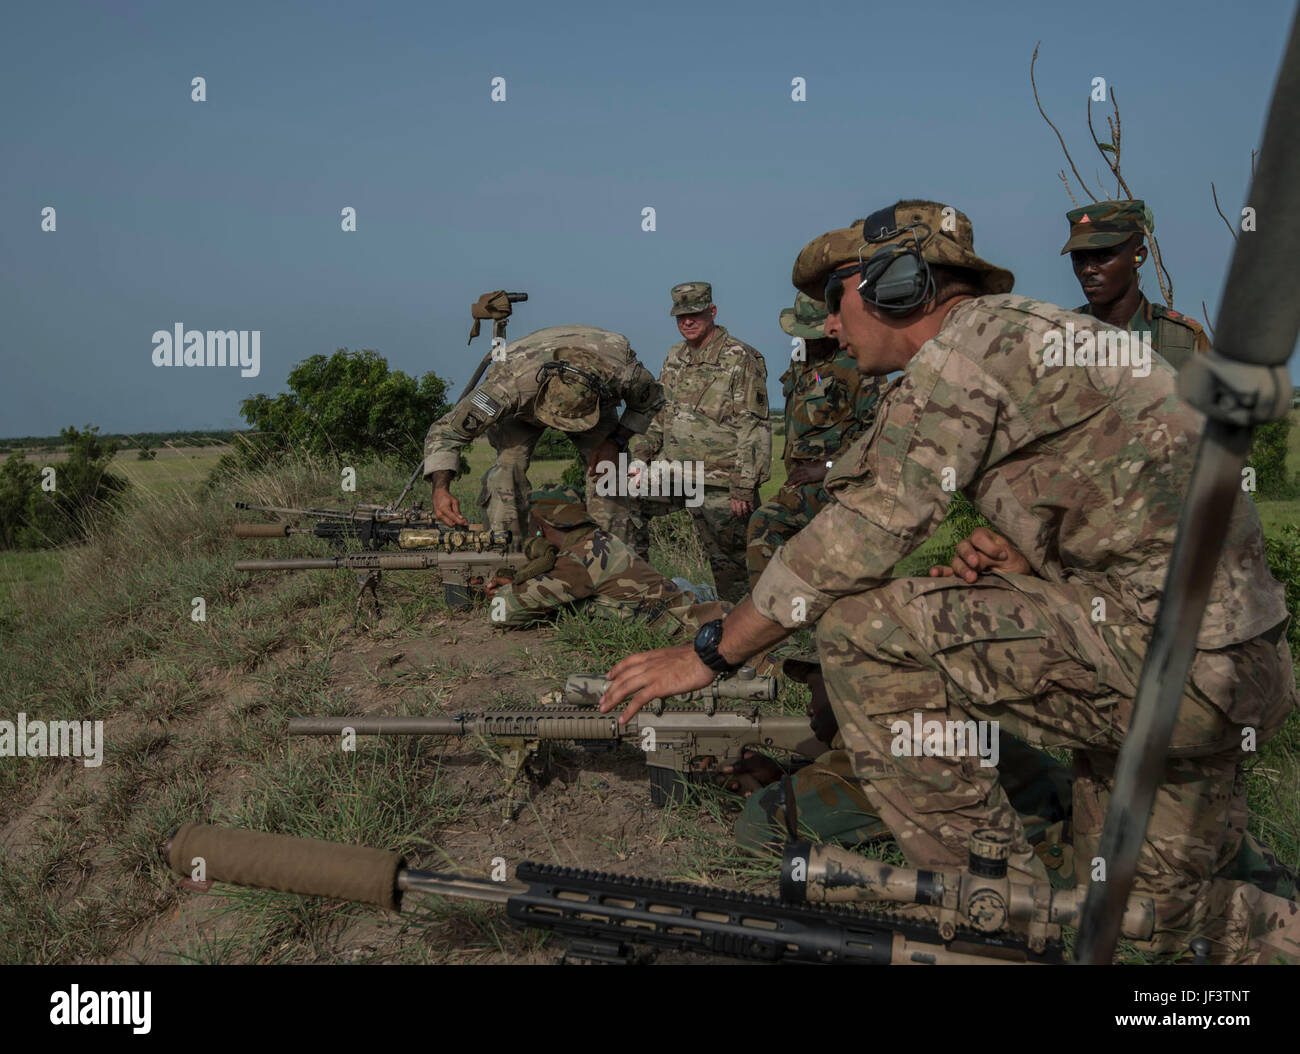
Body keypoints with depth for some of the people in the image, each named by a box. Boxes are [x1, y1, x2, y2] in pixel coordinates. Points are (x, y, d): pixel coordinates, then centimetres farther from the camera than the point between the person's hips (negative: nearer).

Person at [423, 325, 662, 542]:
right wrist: (440, 489, -51)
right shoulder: (511, 382, -47)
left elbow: (652, 399, -15)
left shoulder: (622, 372, -42)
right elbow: (447, 430, -38)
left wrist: (615, 441, -26)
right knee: (510, 463, -24)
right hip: (521, 409, -1)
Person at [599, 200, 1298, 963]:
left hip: (1164, 652, -10)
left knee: (860, 629, -13)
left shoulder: (970, 338, -11)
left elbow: (862, 540, -15)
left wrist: (710, 654, -5)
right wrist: (1019, 558, 3)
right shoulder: (1026, 329, 19)